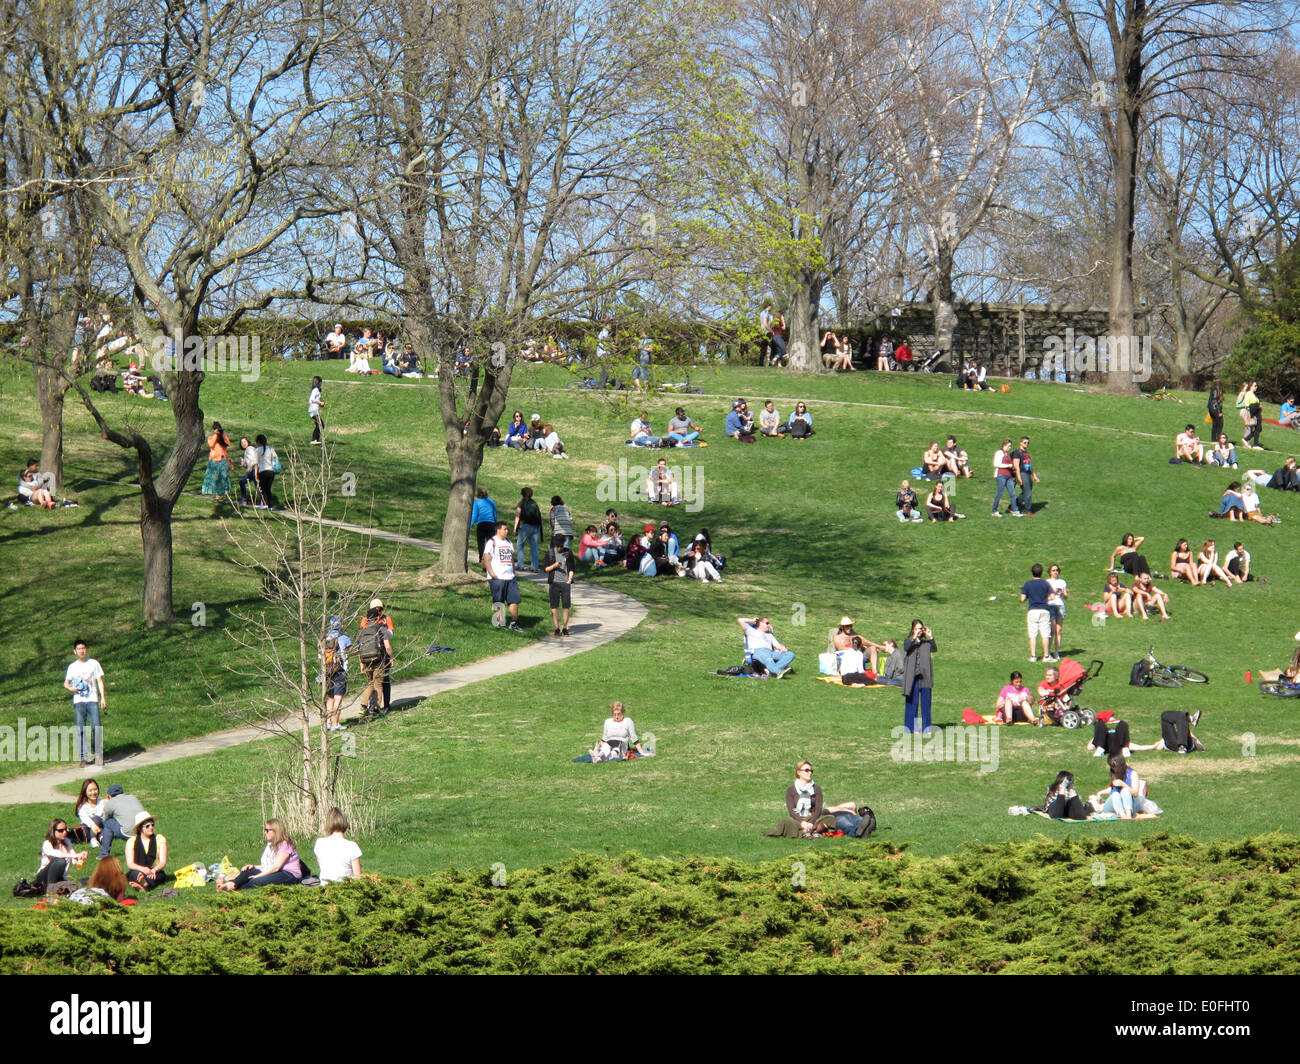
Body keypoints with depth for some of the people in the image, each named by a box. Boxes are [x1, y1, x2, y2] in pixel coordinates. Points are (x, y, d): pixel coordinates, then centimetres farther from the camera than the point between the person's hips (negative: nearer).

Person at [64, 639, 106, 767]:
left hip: (92, 700, -1)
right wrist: (70, 687, -10)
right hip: (78, 702, 1)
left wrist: (103, 697, 0)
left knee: (96, 727, -11)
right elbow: (66, 683, 14)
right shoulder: (72, 667, 12)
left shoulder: (94, 664, 8)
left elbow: (100, 681, 8)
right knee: (80, 730, -4)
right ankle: (83, 758, -1)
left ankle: (98, 754, 5)